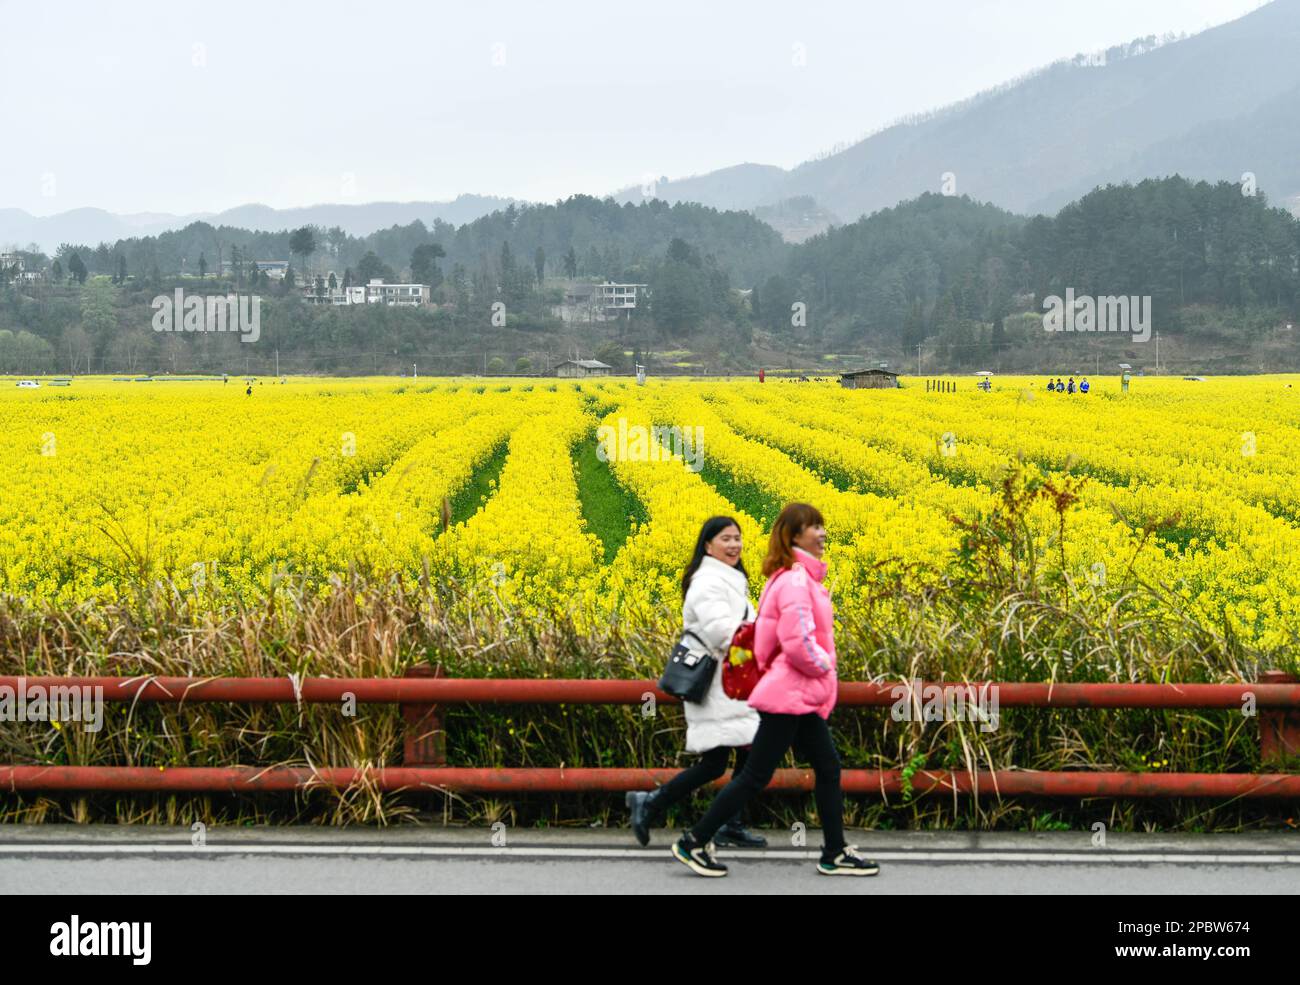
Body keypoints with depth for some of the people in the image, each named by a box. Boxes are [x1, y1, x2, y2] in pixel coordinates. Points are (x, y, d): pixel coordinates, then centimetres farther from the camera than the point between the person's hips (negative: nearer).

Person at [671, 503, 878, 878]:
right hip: (790, 695, -10)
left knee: (828, 768, 10)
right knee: (755, 775, -3)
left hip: (802, 695, 10)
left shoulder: (797, 577, 12)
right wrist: (824, 666, -11)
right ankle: (693, 843, 4)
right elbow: (798, 643, -27)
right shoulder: (795, 580, -18)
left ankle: (835, 854, 15)